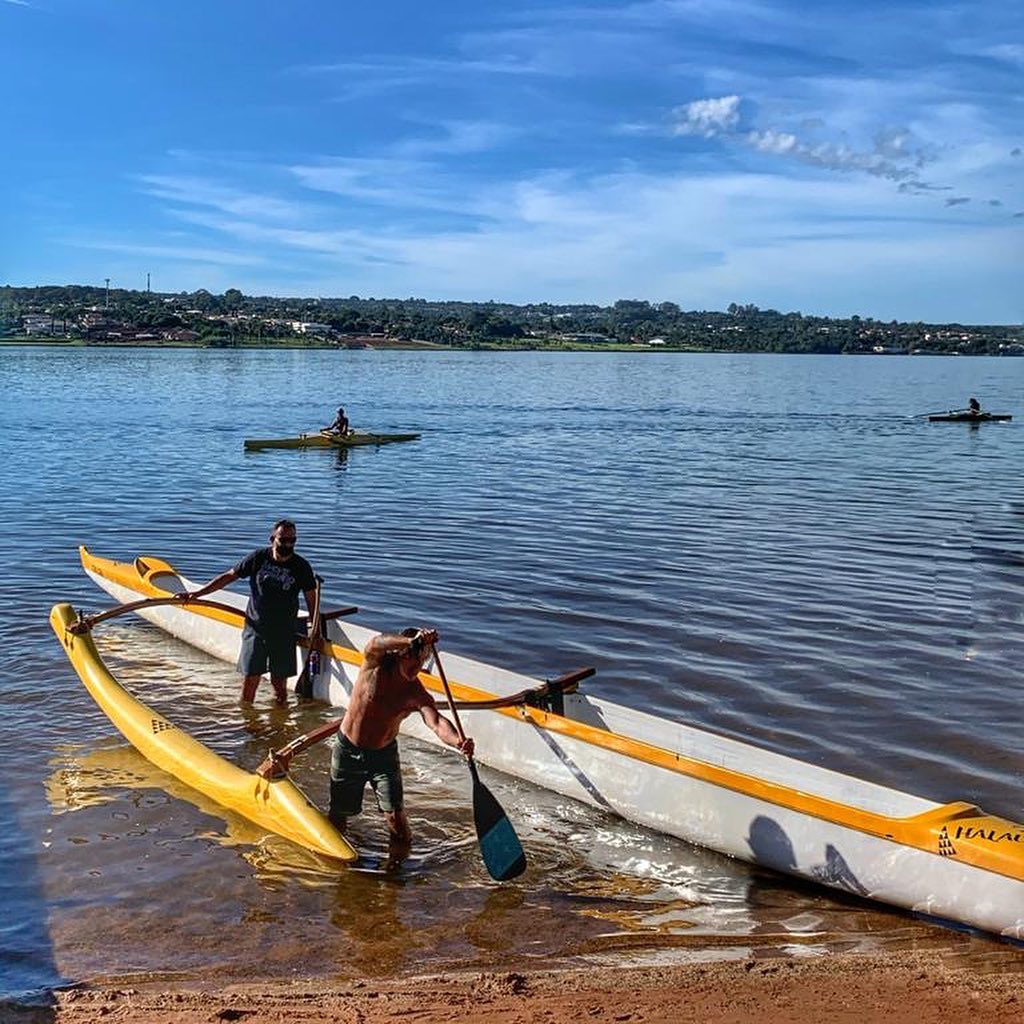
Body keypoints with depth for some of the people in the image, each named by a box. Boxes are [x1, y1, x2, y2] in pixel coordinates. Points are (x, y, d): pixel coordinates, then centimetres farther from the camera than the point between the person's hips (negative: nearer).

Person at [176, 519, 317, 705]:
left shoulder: (301, 567, -4)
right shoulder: (258, 557, -3)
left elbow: (312, 600, 3)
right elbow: (229, 576, 5)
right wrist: (197, 593, 2)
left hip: (284, 632, -1)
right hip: (255, 628, 1)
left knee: (279, 683, 2)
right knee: (250, 677, -1)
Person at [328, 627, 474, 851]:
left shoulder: (417, 695, -17)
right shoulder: (376, 665, -19)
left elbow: (437, 723, -35)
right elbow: (375, 644, -43)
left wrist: (458, 741, -58)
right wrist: (412, 641, -62)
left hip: (384, 755, 1)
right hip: (348, 751, 0)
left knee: (395, 816, -10)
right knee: (338, 814, 12)